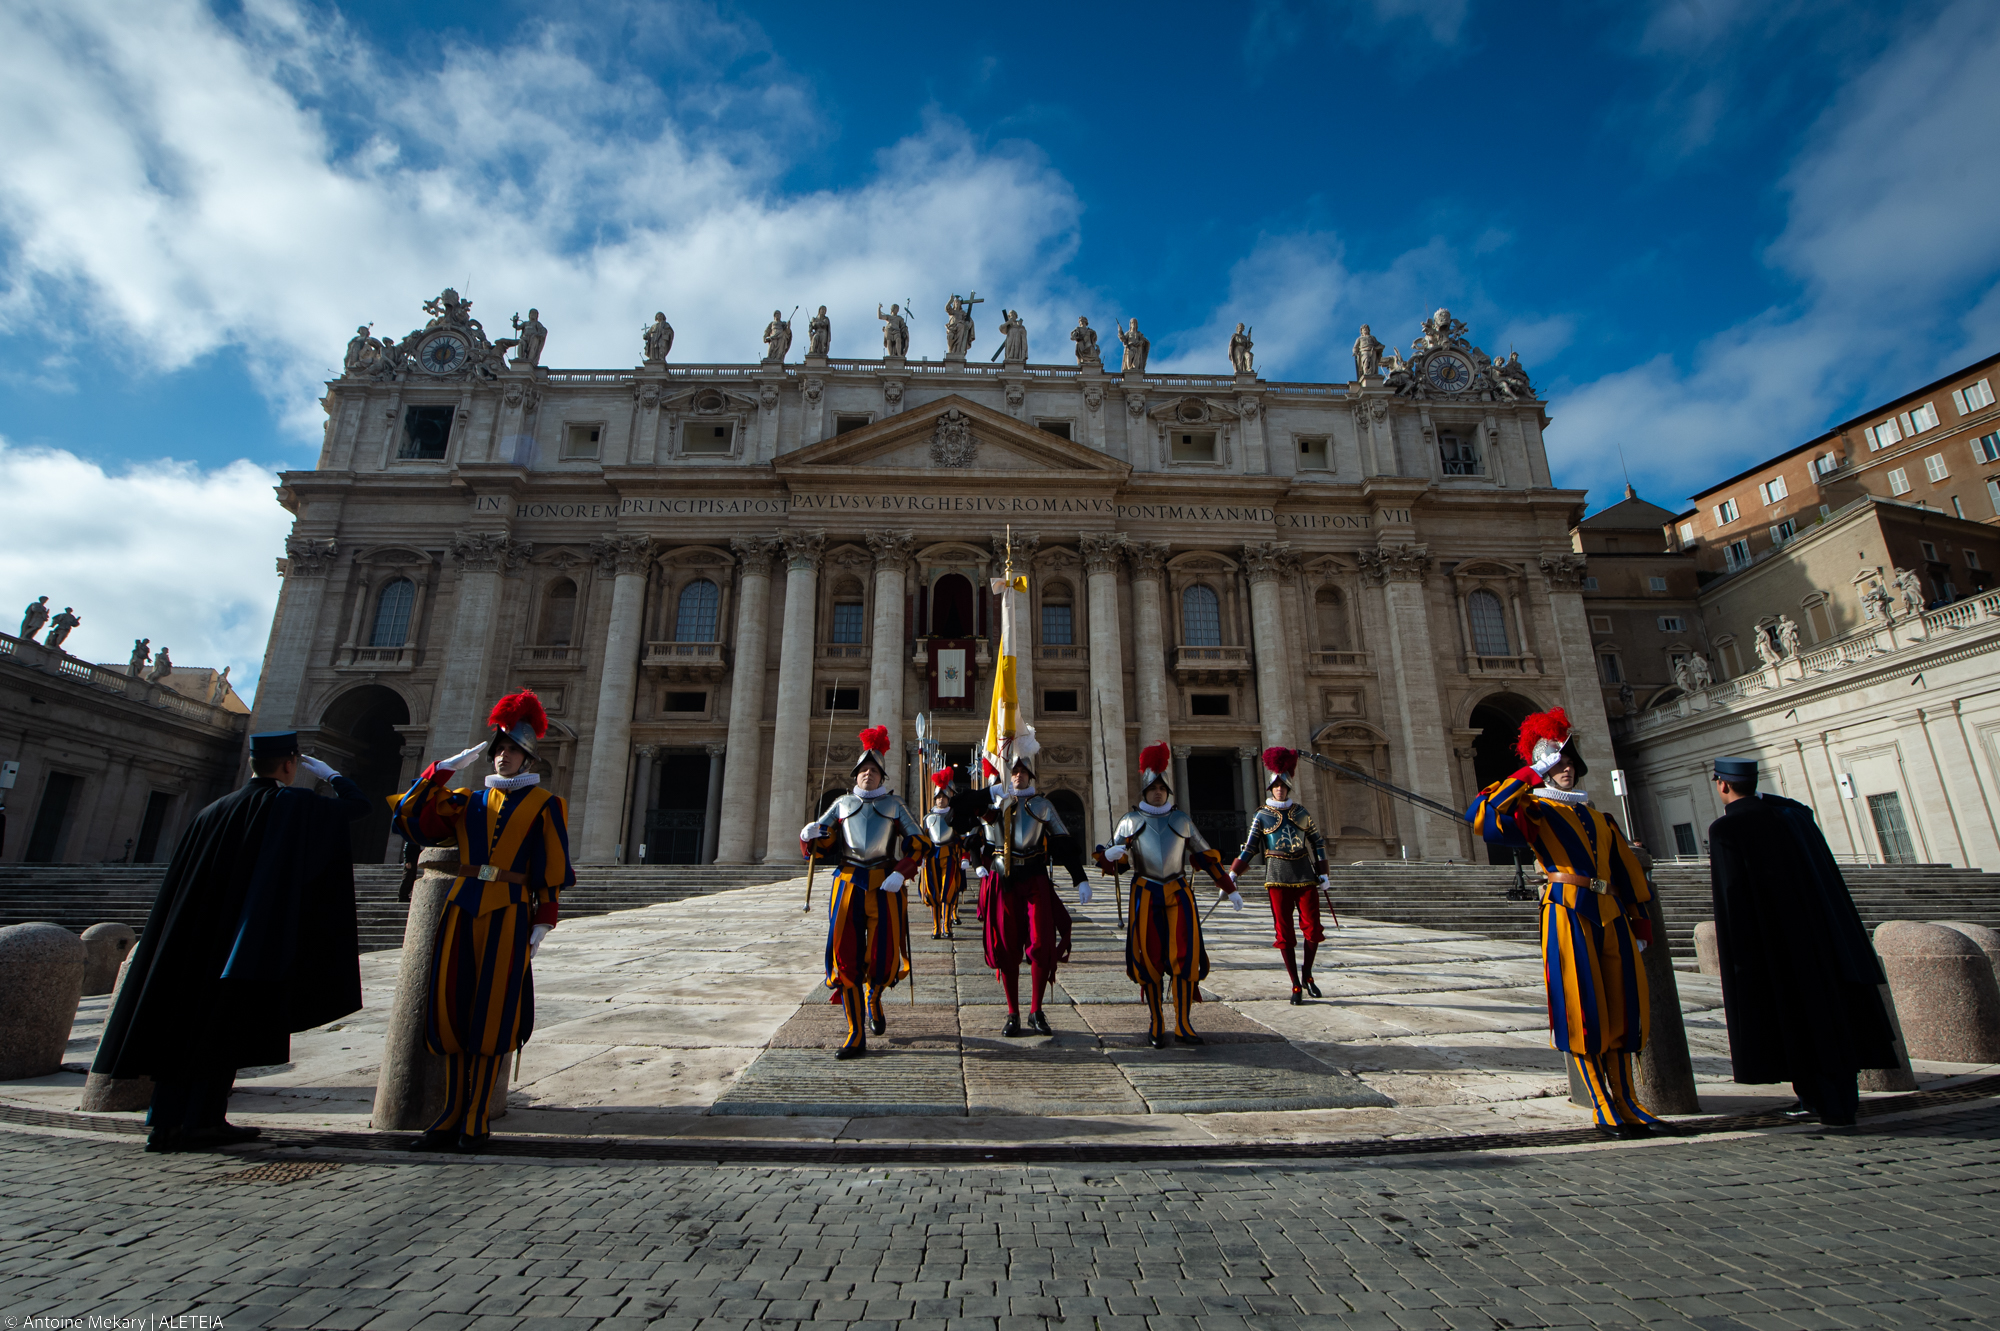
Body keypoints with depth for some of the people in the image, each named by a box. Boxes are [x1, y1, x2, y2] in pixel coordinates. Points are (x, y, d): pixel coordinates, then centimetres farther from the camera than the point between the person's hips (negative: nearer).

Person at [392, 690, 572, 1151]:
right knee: (449, 1010, 6)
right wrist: (449, 766, 4)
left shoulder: (545, 805, 3)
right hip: (461, 909, 5)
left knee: (490, 1015, -2)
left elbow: (552, 873, -1)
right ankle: (451, 1117, 19)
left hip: (508, 914, -4)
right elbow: (410, 818, 5)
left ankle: (476, 1122, 8)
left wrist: (541, 926, -8)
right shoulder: (470, 801, 17)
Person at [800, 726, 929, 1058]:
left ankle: (874, 999, 37)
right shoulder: (842, 804, 12)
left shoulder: (894, 806, 9)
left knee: (885, 955, -1)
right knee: (845, 956, -4)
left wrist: (901, 872, -7)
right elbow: (819, 845, 10)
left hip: (885, 885, -1)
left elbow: (919, 843, 8)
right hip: (848, 884, 1)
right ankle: (856, 1036, 7)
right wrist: (809, 834, -13)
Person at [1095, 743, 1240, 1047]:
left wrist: (1229, 889, 14)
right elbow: (1111, 860, 7)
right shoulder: (1130, 821, 7)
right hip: (1146, 895, -1)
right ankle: (1156, 1025, 13)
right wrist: (1109, 854, -18)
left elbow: (1206, 856, 15)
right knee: (1149, 957, 1)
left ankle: (1183, 1025, 6)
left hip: (1179, 893, 1)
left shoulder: (1181, 820, 10)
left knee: (1185, 954, -5)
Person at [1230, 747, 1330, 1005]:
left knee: (1313, 930, -1)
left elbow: (1317, 844, 12)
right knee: (1285, 934, -1)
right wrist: (1231, 876, -5)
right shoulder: (1261, 816, 3)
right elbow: (1249, 848, 1)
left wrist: (1323, 876, 6)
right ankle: (1296, 986, 9)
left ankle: (1307, 974, 23)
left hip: (1305, 877, 2)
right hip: (1278, 879, -2)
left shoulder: (1301, 813, 8)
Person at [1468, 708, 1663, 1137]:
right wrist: (1528, 777, -14)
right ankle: (1605, 1109, 8)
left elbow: (1625, 865, 23)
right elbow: (1482, 817, -19)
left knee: (1622, 1008, 9)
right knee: (1583, 1012, -2)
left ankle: (1628, 1102, 22)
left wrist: (1640, 916, 17)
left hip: (1611, 912, 6)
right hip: (1568, 913, -6)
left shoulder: (1596, 814, 21)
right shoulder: (1535, 811, 1)